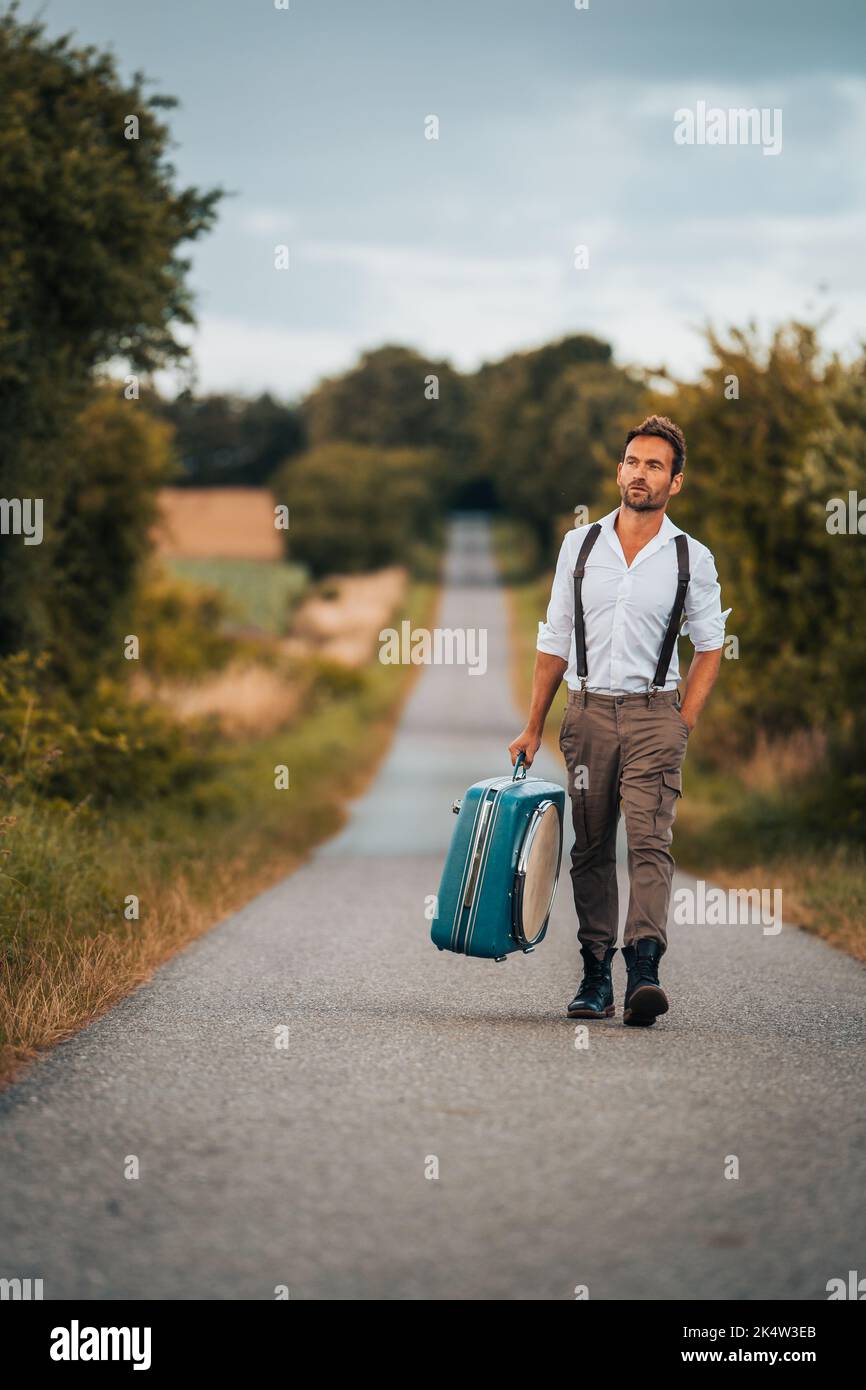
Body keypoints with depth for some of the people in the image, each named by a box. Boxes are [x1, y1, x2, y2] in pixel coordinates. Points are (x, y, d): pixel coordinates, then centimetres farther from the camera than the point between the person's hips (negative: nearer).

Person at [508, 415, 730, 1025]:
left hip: (654, 713, -3)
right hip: (588, 712, 3)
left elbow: (710, 645, 10)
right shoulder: (579, 545, 7)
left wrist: (684, 724, 0)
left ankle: (644, 973, -27)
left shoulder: (692, 558, 1)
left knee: (651, 841, -16)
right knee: (591, 848, 5)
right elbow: (555, 641, 11)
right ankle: (595, 977, 11)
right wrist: (533, 728, 11)